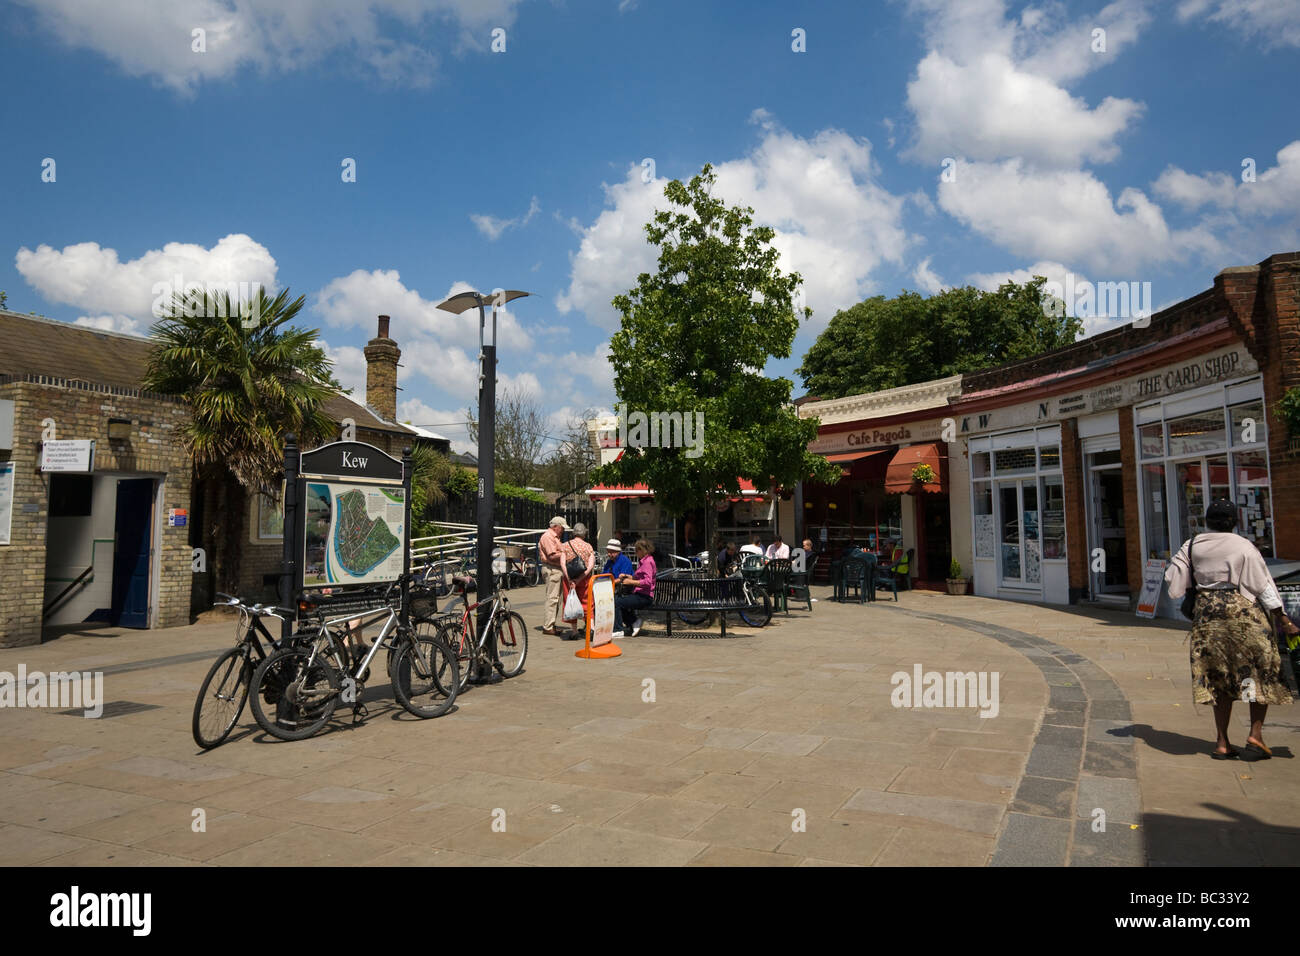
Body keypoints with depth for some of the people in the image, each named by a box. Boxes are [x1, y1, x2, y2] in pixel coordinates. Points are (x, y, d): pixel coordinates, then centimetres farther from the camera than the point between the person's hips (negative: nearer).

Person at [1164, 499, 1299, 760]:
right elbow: (1263, 586, -5)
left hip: (1208, 615, 4)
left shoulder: (1192, 546, 2)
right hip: (1244, 613, -4)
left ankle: (1222, 743, 12)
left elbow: (1173, 580, 3)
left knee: (1219, 679, 10)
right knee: (1260, 673, 10)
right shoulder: (1244, 547, -8)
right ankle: (1255, 736, 3)